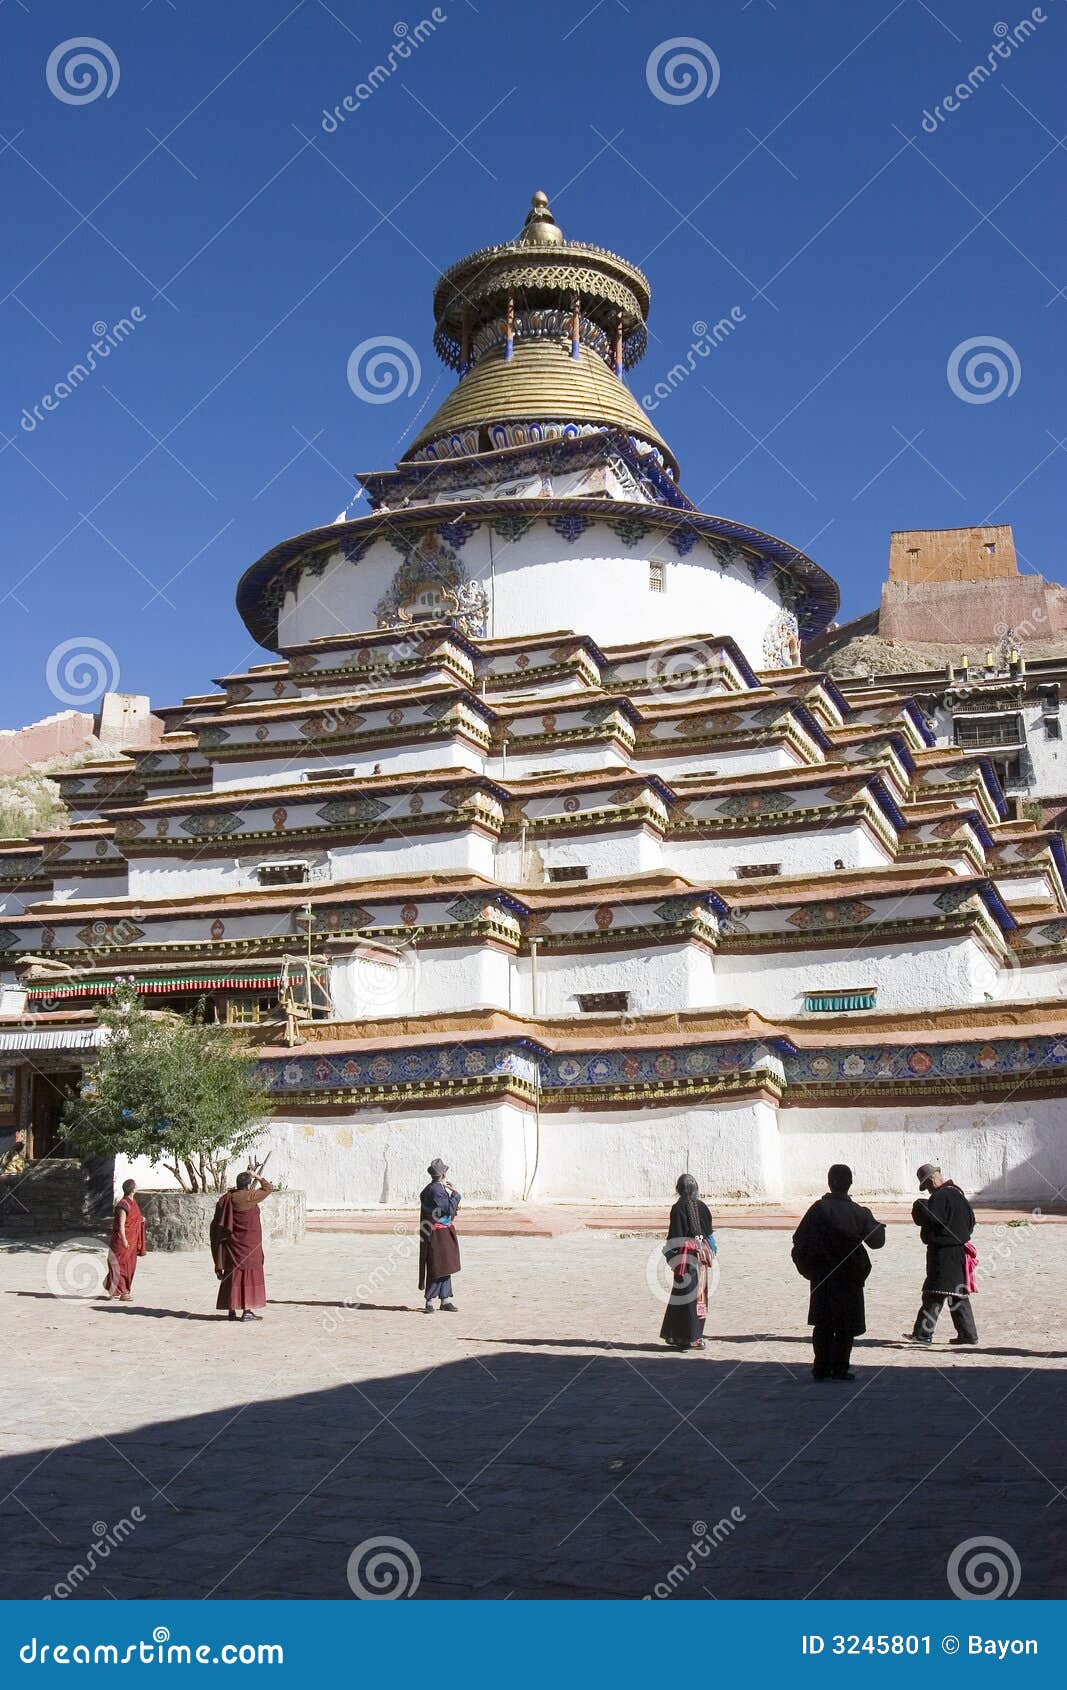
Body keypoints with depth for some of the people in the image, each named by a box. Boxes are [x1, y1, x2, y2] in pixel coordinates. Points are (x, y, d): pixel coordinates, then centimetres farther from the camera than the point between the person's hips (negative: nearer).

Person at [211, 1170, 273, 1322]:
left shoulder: (226, 1198, 4)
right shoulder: (249, 1197, -15)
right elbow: (269, 1188, -3)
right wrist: (257, 1177, 10)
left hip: (232, 1245, 7)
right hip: (248, 1245, -7)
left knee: (233, 1275, 11)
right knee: (248, 1275, -1)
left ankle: (232, 1310, 15)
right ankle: (247, 1311, -2)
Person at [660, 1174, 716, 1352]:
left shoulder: (678, 1208, -13)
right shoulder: (702, 1207, 3)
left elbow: (675, 1236, -14)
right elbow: (710, 1233, 9)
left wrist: (670, 1256, -7)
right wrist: (711, 1252, 19)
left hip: (685, 1255, -6)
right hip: (701, 1255, 6)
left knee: (685, 1295, 1)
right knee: (698, 1295, 12)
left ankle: (693, 1338, 0)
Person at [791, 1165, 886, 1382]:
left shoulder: (818, 1209, -8)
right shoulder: (858, 1213, -8)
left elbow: (799, 1241, -8)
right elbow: (876, 1240, 0)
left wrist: (807, 1267, 8)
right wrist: (879, 1226, 20)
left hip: (822, 1276, 1)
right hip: (849, 1276, -1)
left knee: (823, 1323, 11)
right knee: (845, 1324, 8)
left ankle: (821, 1367, 12)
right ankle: (840, 1367, 7)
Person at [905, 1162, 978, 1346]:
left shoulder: (940, 1197, -15)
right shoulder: (957, 1194, 15)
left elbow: (927, 1219, -21)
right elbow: (971, 1220, 21)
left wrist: (919, 1205, -5)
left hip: (944, 1253, -10)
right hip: (959, 1249, 10)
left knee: (934, 1294, -8)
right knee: (958, 1294, 13)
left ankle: (923, 1333, -7)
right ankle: (967, 1334, 15)